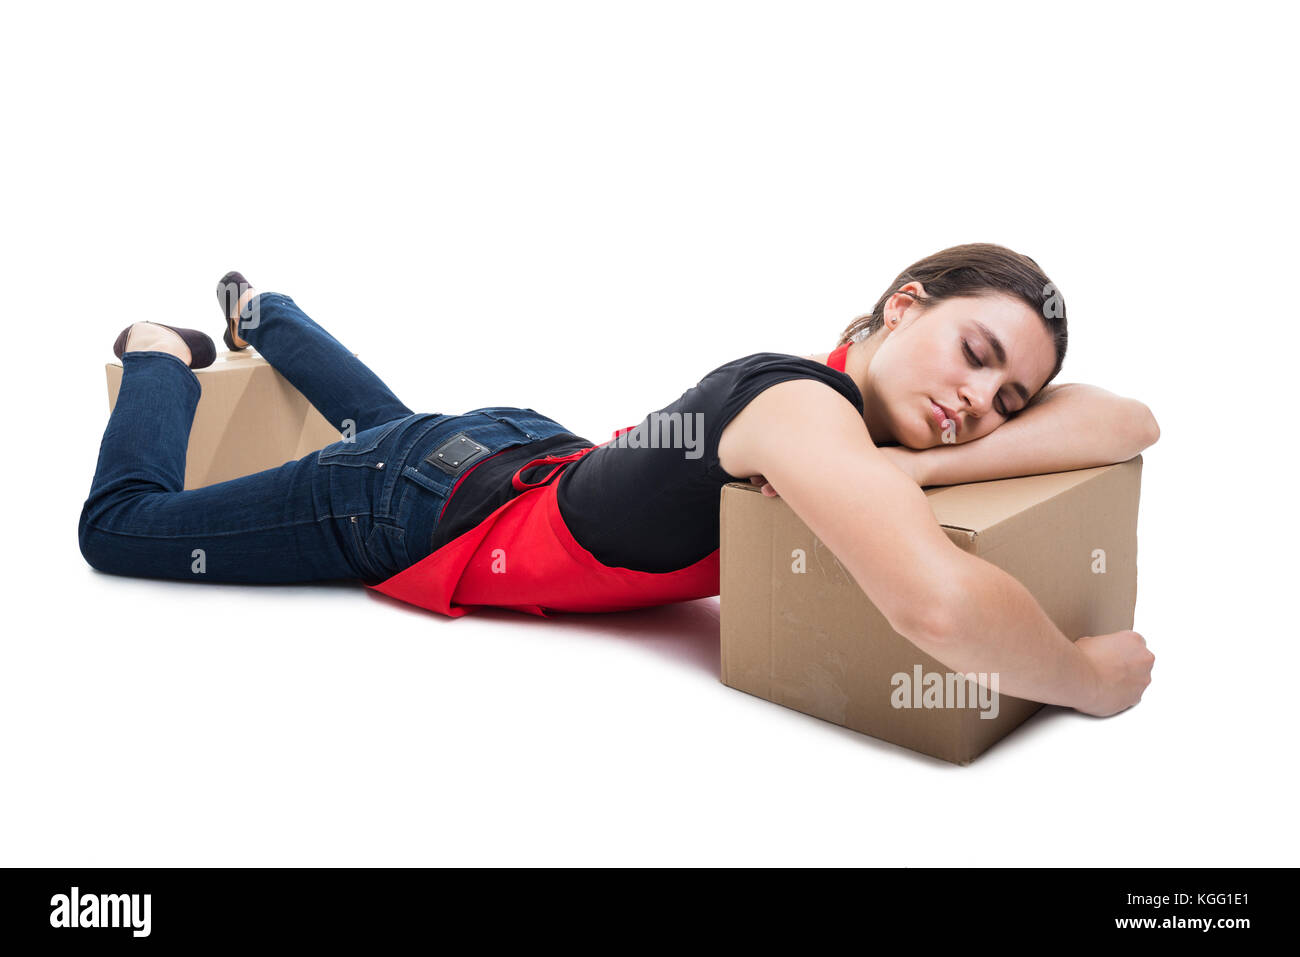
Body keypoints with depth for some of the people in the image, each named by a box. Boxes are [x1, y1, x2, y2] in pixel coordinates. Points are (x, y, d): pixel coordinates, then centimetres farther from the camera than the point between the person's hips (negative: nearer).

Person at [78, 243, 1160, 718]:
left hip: (532, 453, 7)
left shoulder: (882, 399, -18)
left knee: (390, 421, 41)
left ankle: (259, 311, 64)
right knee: (117, 520, 15)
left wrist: (911, 467, -35)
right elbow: (939, 606, -56)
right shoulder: (801, 407, -41)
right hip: (430, 515, -7)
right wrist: (1087, 677, -35)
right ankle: (163, 354, 41)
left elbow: (1129, 421, -20)